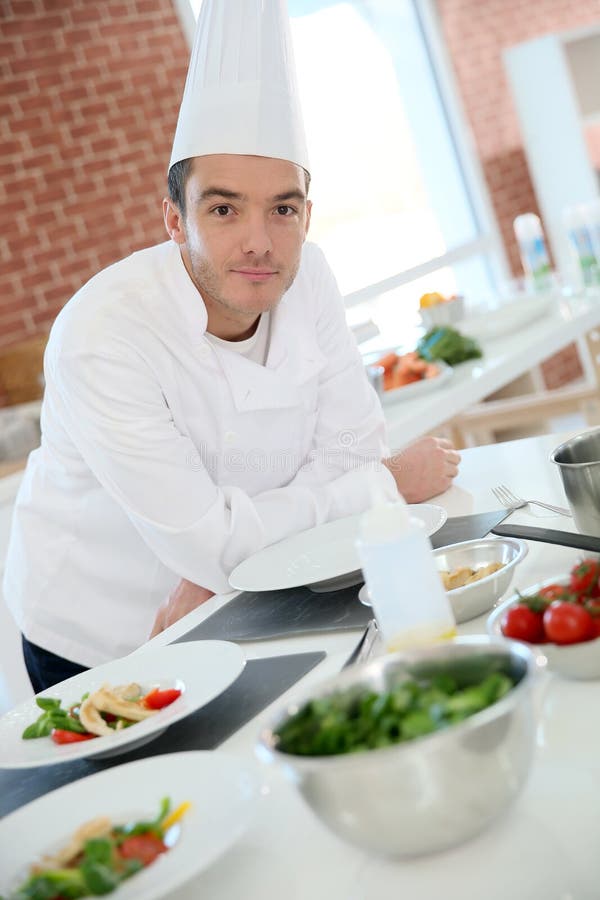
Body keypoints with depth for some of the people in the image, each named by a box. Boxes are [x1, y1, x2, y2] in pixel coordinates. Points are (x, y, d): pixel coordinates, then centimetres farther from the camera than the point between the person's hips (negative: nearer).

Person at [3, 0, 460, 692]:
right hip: (96, 648, -4)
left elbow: (350, 450, -8)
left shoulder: (305, 278, -13)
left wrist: (217, 571, -21)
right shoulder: (101, 335, -30)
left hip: (233, 615, 5)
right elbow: (204, 539, -30)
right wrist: (389, 483, -20)